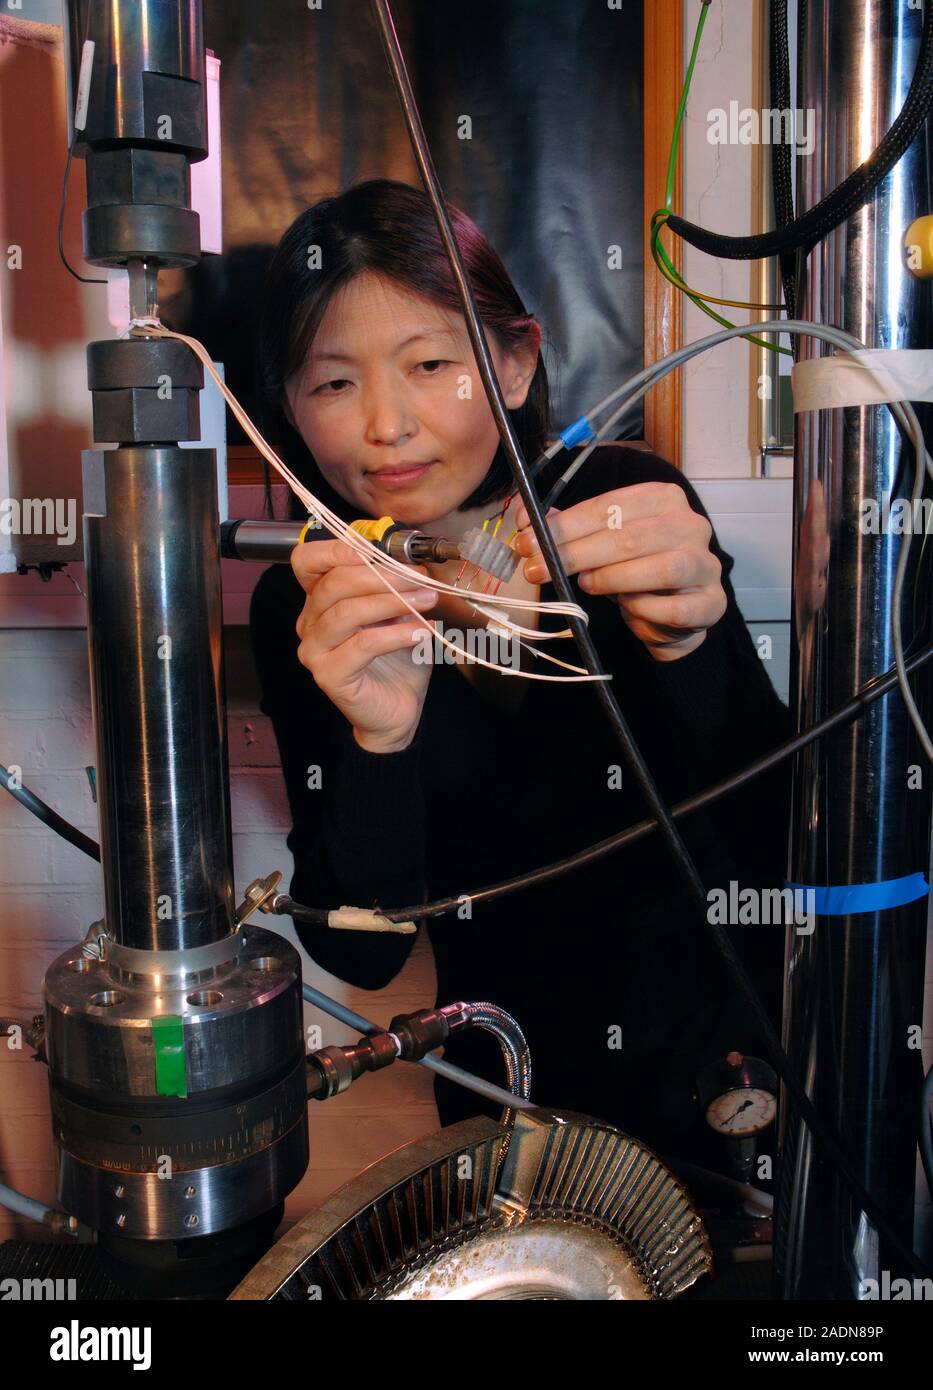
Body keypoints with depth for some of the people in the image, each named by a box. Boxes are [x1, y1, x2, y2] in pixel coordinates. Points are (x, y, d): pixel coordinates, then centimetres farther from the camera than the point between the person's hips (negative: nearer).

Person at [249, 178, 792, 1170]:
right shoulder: (303, 609, -9)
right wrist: (377, 742, -30)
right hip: (514, 1080, 1)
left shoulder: (631, 499, -12)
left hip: (725, 1040, 0)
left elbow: (772, 841, -16)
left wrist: (685, 646, -34)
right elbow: (359, 955, -13)